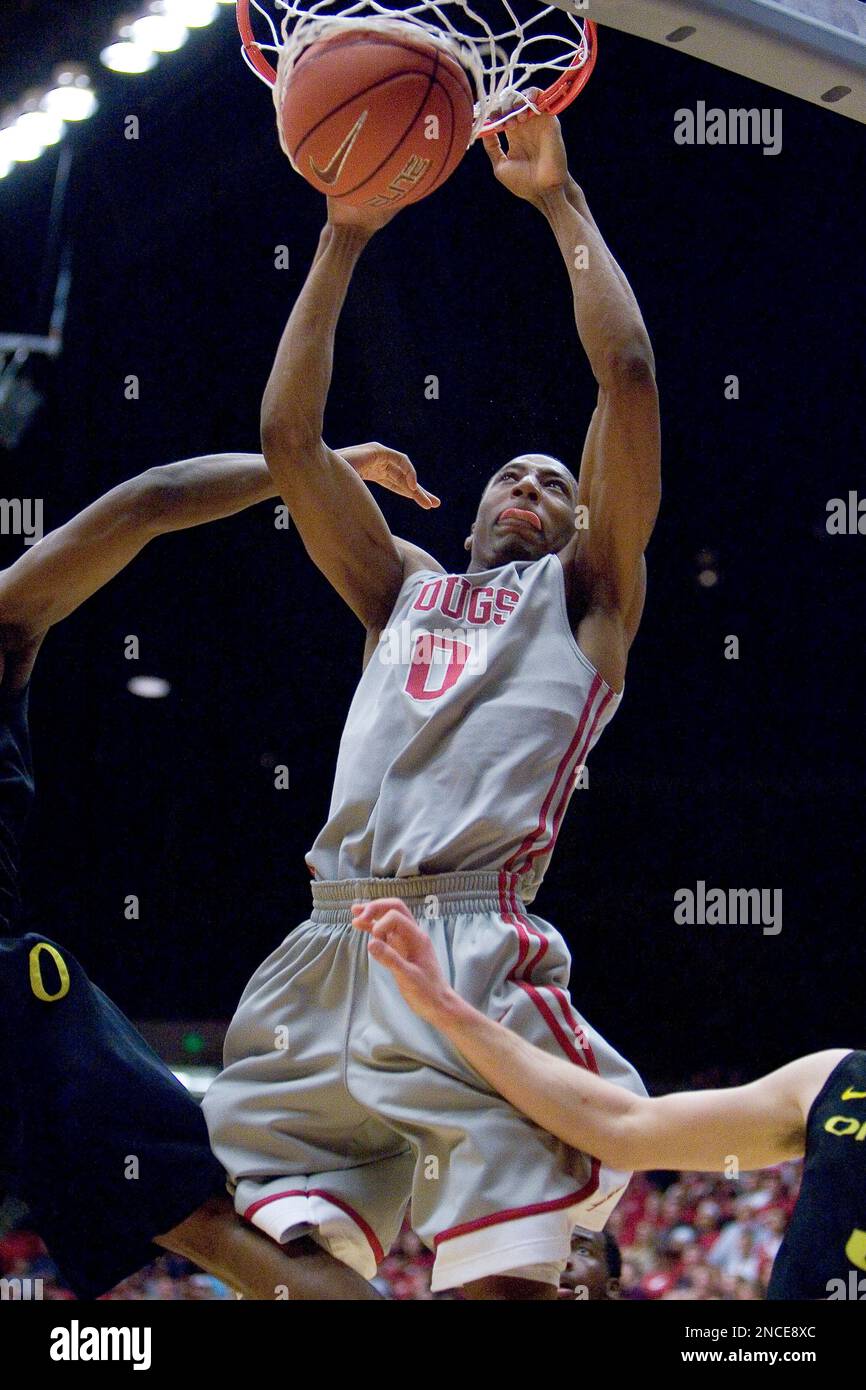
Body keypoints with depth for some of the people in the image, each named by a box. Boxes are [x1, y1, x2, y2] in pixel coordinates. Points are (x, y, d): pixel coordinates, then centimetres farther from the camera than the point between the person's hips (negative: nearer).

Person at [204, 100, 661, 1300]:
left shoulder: (584, 595, 19)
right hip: (328, 953, 5)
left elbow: (628, 373, 9)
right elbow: (289, 435, 25)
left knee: (500, 1278, -15)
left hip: (471, 944, -5)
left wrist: (560, 200, 16)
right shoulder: (406, 590, 31)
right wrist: (343, 239, 23)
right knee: (289, 1261, -5)